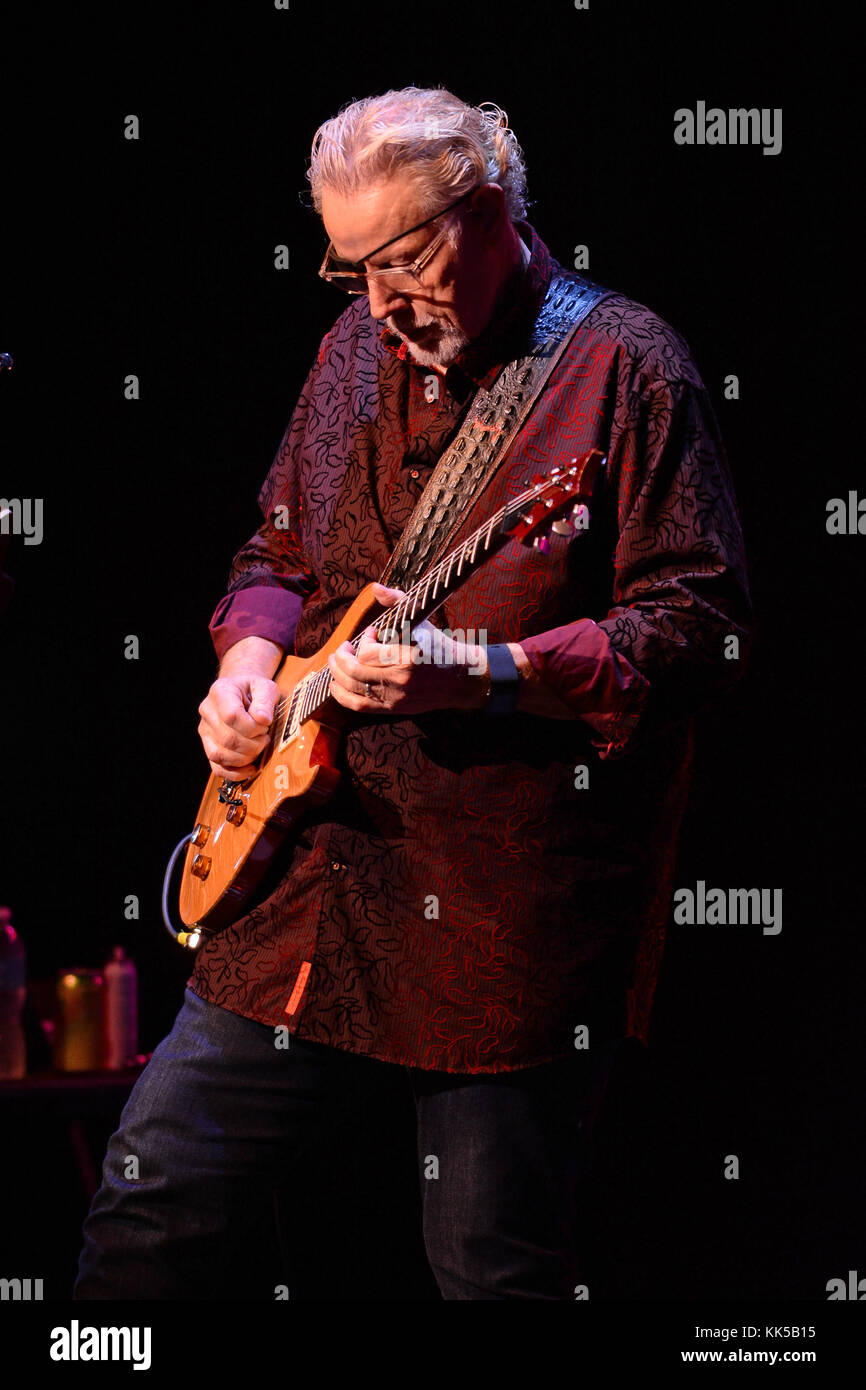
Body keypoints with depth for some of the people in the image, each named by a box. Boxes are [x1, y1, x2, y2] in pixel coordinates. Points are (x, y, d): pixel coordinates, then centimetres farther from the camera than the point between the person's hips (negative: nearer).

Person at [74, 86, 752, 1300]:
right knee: (150, 1210, 8)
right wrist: (252, 658, 3)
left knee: (497, 1271, 2)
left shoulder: (621, 364, -8)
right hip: (314, 877, 7)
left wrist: (485, 675, -24)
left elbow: (702, 629, -14)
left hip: (518, 914, -6)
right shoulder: (357, 349, 12)